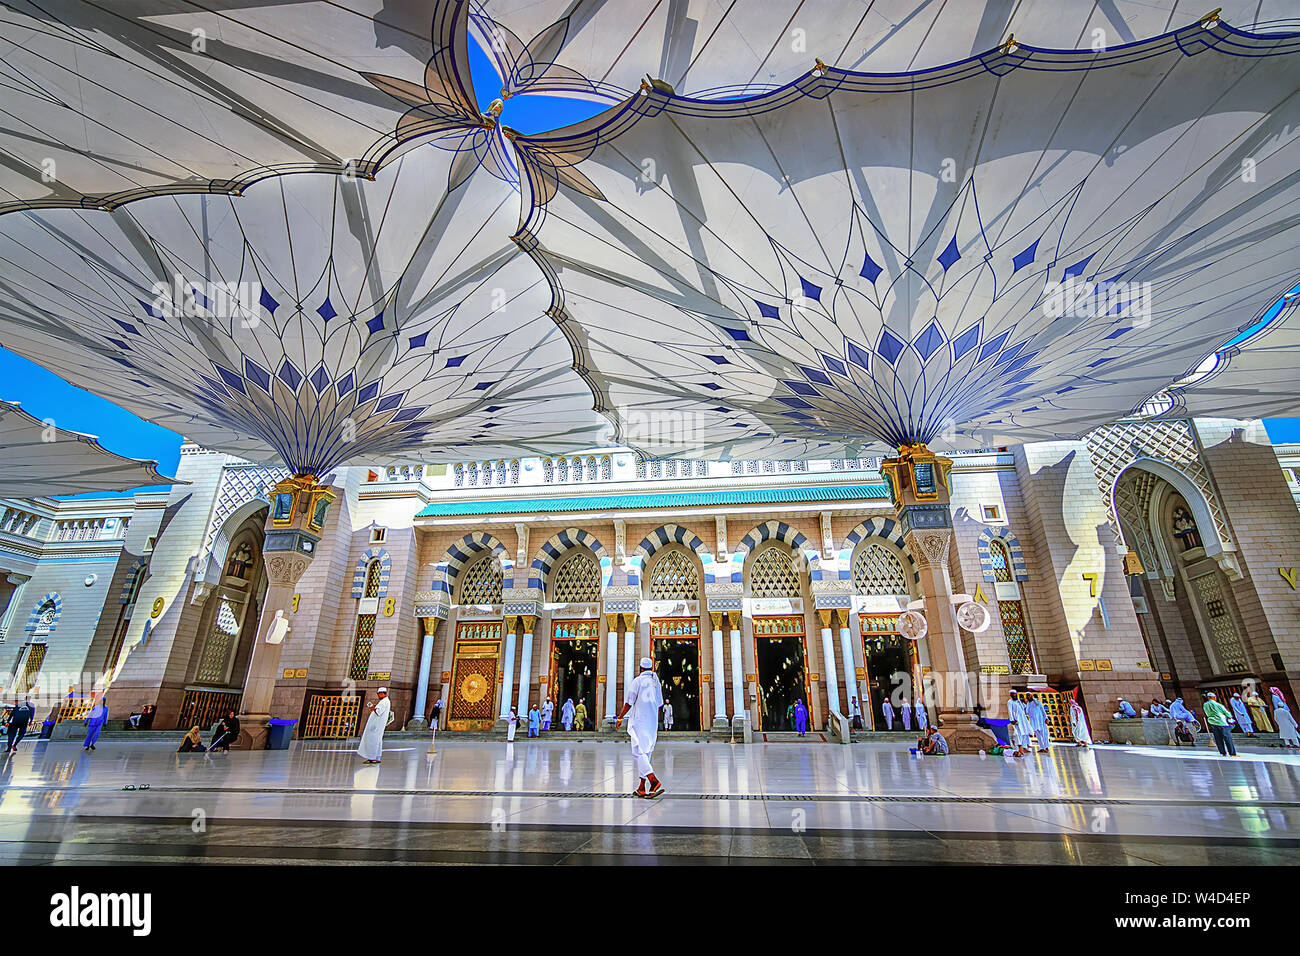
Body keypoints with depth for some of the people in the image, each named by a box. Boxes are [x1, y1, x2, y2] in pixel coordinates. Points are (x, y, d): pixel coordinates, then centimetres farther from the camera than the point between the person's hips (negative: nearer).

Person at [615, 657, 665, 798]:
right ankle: (641, 788, 13)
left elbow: (629, 703, -7)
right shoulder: (656, 682, 12)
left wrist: (620, 718, 2)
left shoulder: (638, 680, -6)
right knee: (646, 753, 11)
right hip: (653, 723, 7)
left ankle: (654, 782, -26)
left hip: (639, 721, -6)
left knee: (639, 752, -10)